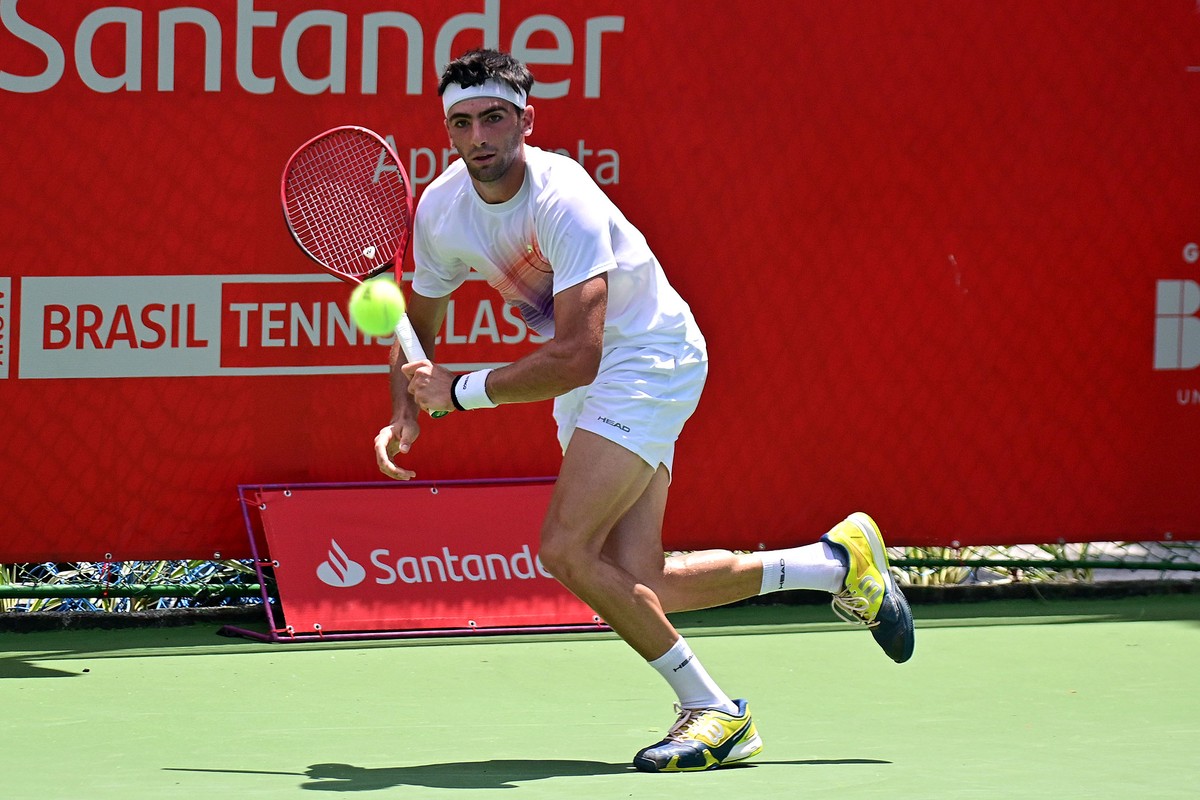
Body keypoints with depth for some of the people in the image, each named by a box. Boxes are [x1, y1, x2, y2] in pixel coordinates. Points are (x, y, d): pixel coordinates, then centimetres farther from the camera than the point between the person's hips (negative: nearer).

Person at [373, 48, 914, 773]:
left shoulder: (564, 201, -29)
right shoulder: (440, 210, -6)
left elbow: (575, 358, -34)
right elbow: (419, 326, 11)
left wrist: (458, 390, -28)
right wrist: (405, 416, -5)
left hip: (650, 357, -8)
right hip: (588, 385, 8)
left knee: (567, 550, -21)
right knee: (636, 586, 0)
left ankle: (714, 711, -8)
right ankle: (839, 561, 18)